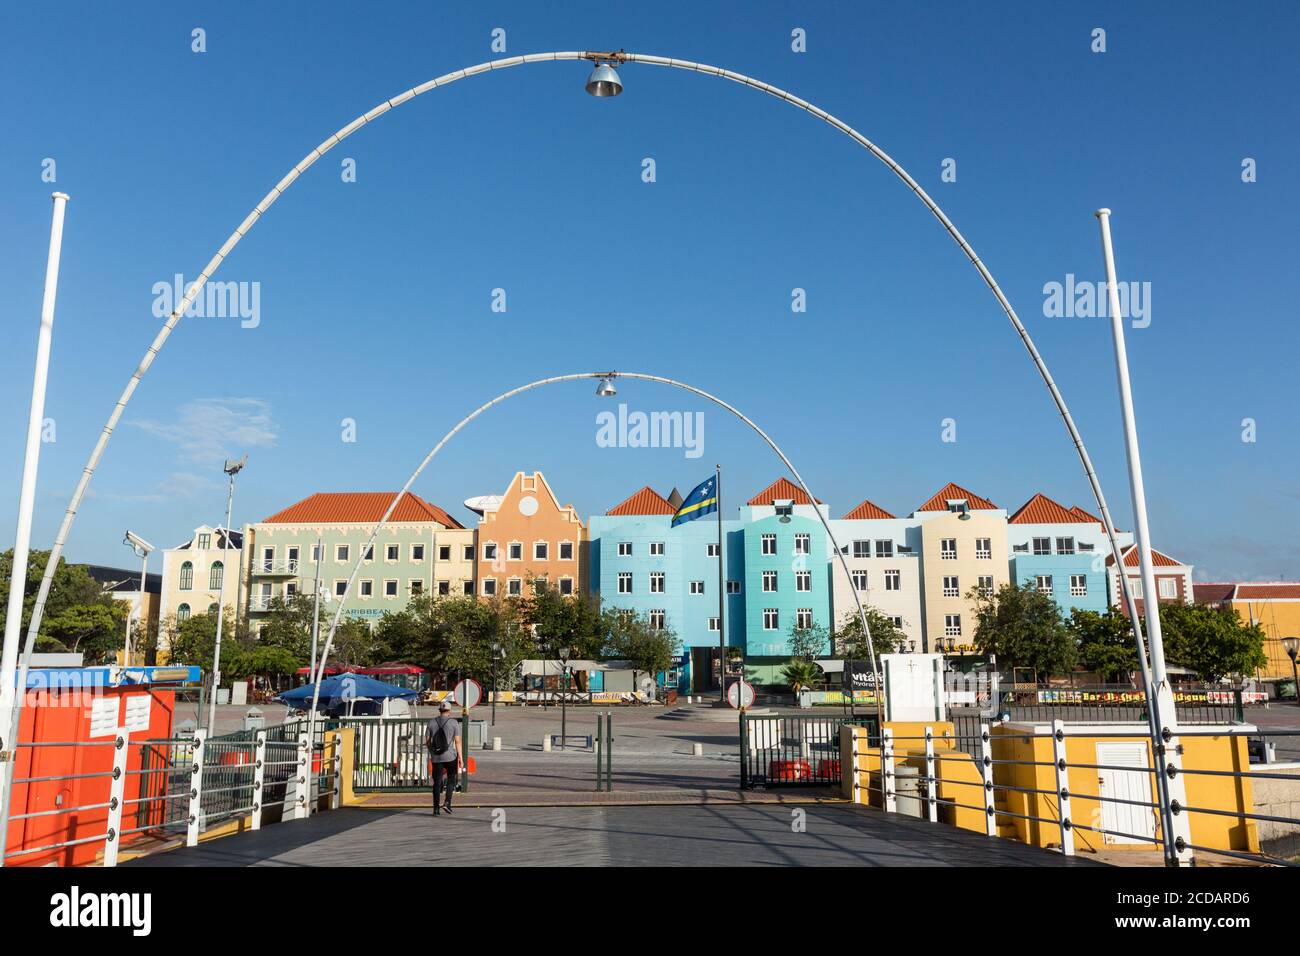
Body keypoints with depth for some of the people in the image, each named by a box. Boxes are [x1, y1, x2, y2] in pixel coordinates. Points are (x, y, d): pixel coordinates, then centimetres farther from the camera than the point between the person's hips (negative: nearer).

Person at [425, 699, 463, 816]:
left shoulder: (431, 723, 3)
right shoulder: (453, 722, -4)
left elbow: (427, 741, 6)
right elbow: (457, 741, -8)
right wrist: (461, 758, -5)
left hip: (436, 758, 2)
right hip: (450, 756, -2)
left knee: (437, 782, 9)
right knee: (451, 778, 17)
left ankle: (436, 808, 9)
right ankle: (447, 802, 4)